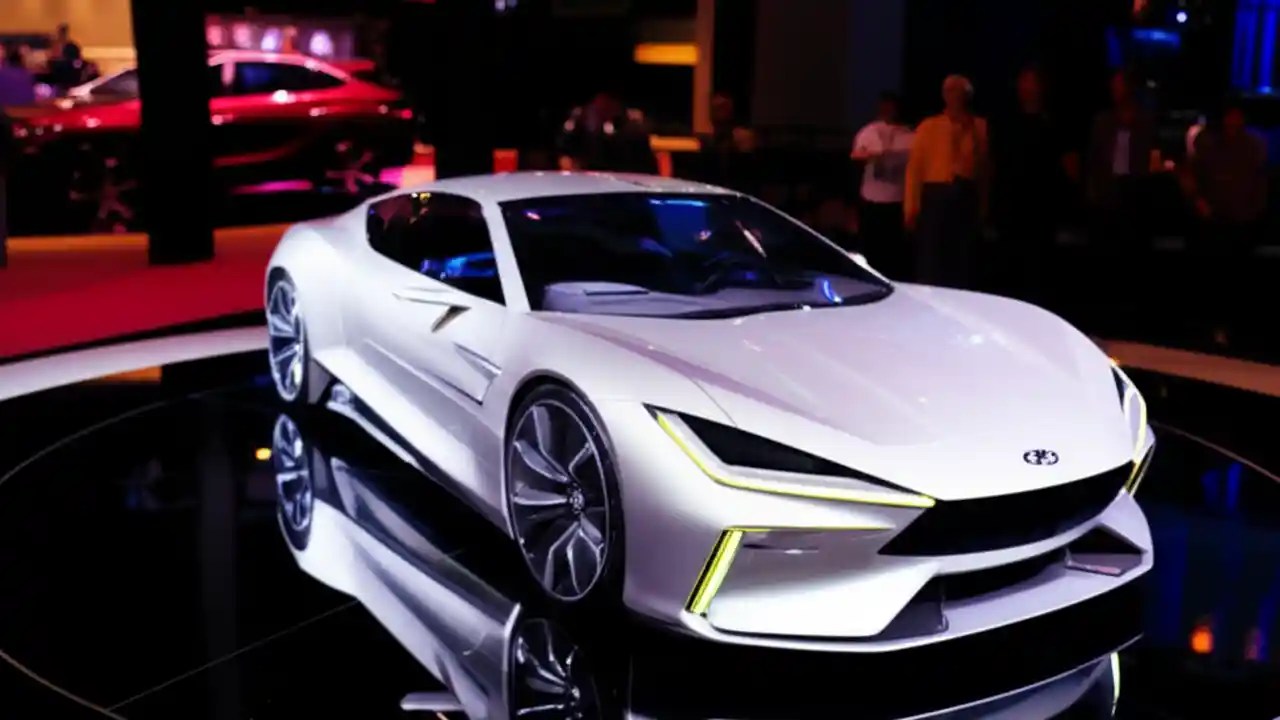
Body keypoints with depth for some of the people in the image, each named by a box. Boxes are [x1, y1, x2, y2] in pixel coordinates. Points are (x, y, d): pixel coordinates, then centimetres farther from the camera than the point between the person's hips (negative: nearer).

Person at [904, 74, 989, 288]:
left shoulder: (981, 127, 8)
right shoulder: (928, 127, 7)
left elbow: (986, 167, 3)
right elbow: (915, 167, 3)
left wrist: (983, 208, -4)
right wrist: (911, 207, -4)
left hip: (967, 198, 1)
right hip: (935, 197, -1)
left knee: (963, 262, 3)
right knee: (930, 262, -1)